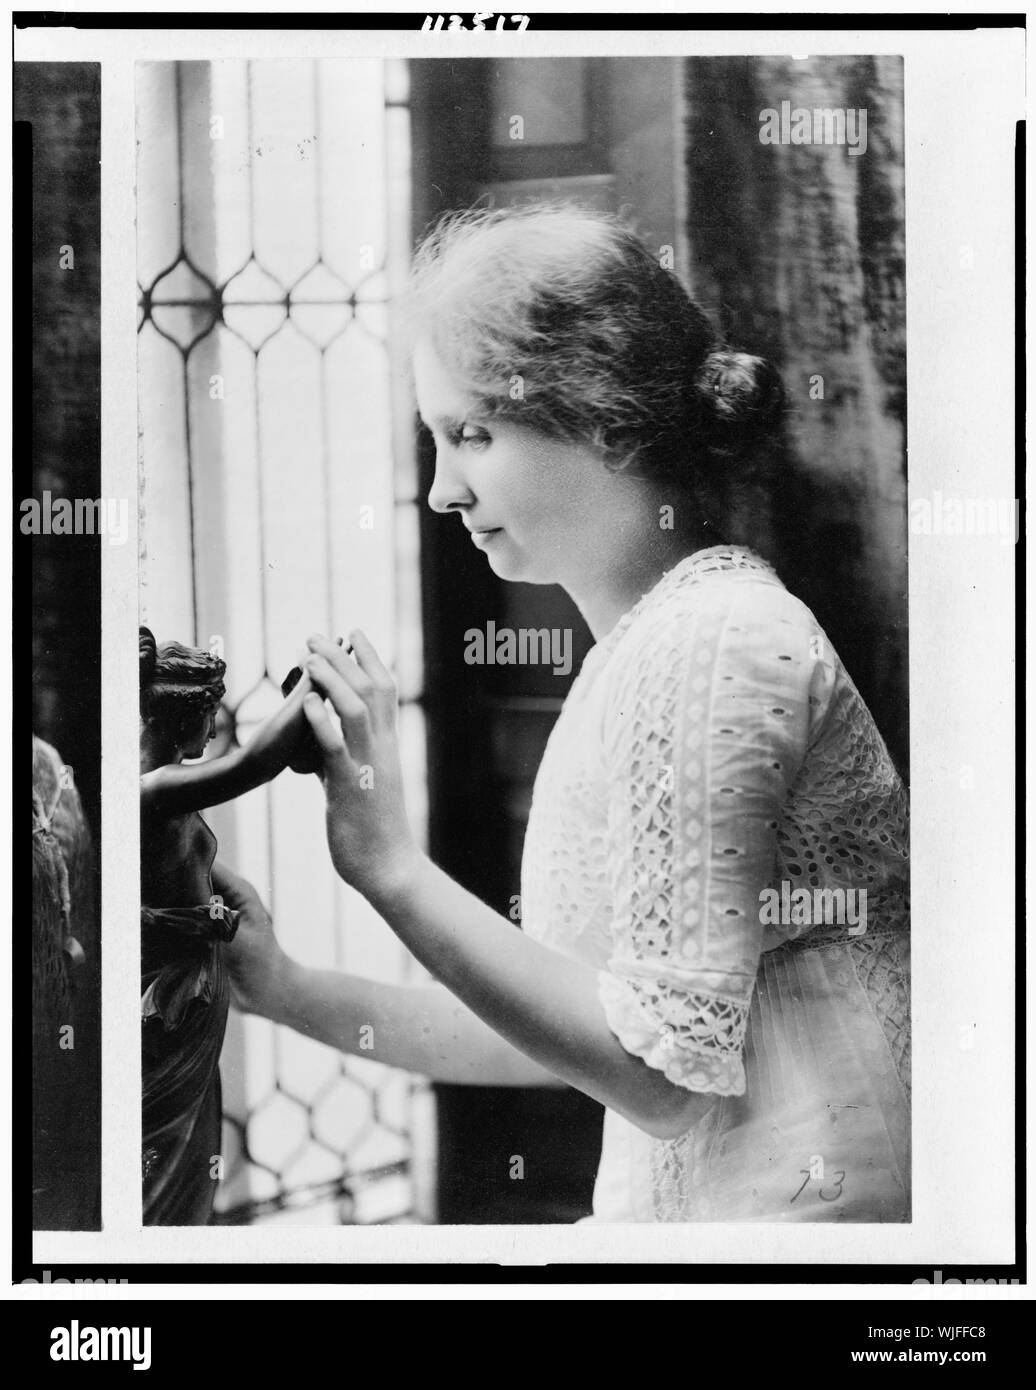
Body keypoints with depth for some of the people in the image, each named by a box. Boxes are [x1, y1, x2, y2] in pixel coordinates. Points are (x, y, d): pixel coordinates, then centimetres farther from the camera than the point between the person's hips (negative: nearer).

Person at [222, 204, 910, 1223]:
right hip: (678, 1206, 8)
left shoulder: (707, 643, -17)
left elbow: (667, 1071, -20)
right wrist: (285, 990, 5)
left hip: (797, 1210, -8)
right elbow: (571, 1032, 11)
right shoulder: (641, 644, 11)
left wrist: (390, 867, -21)